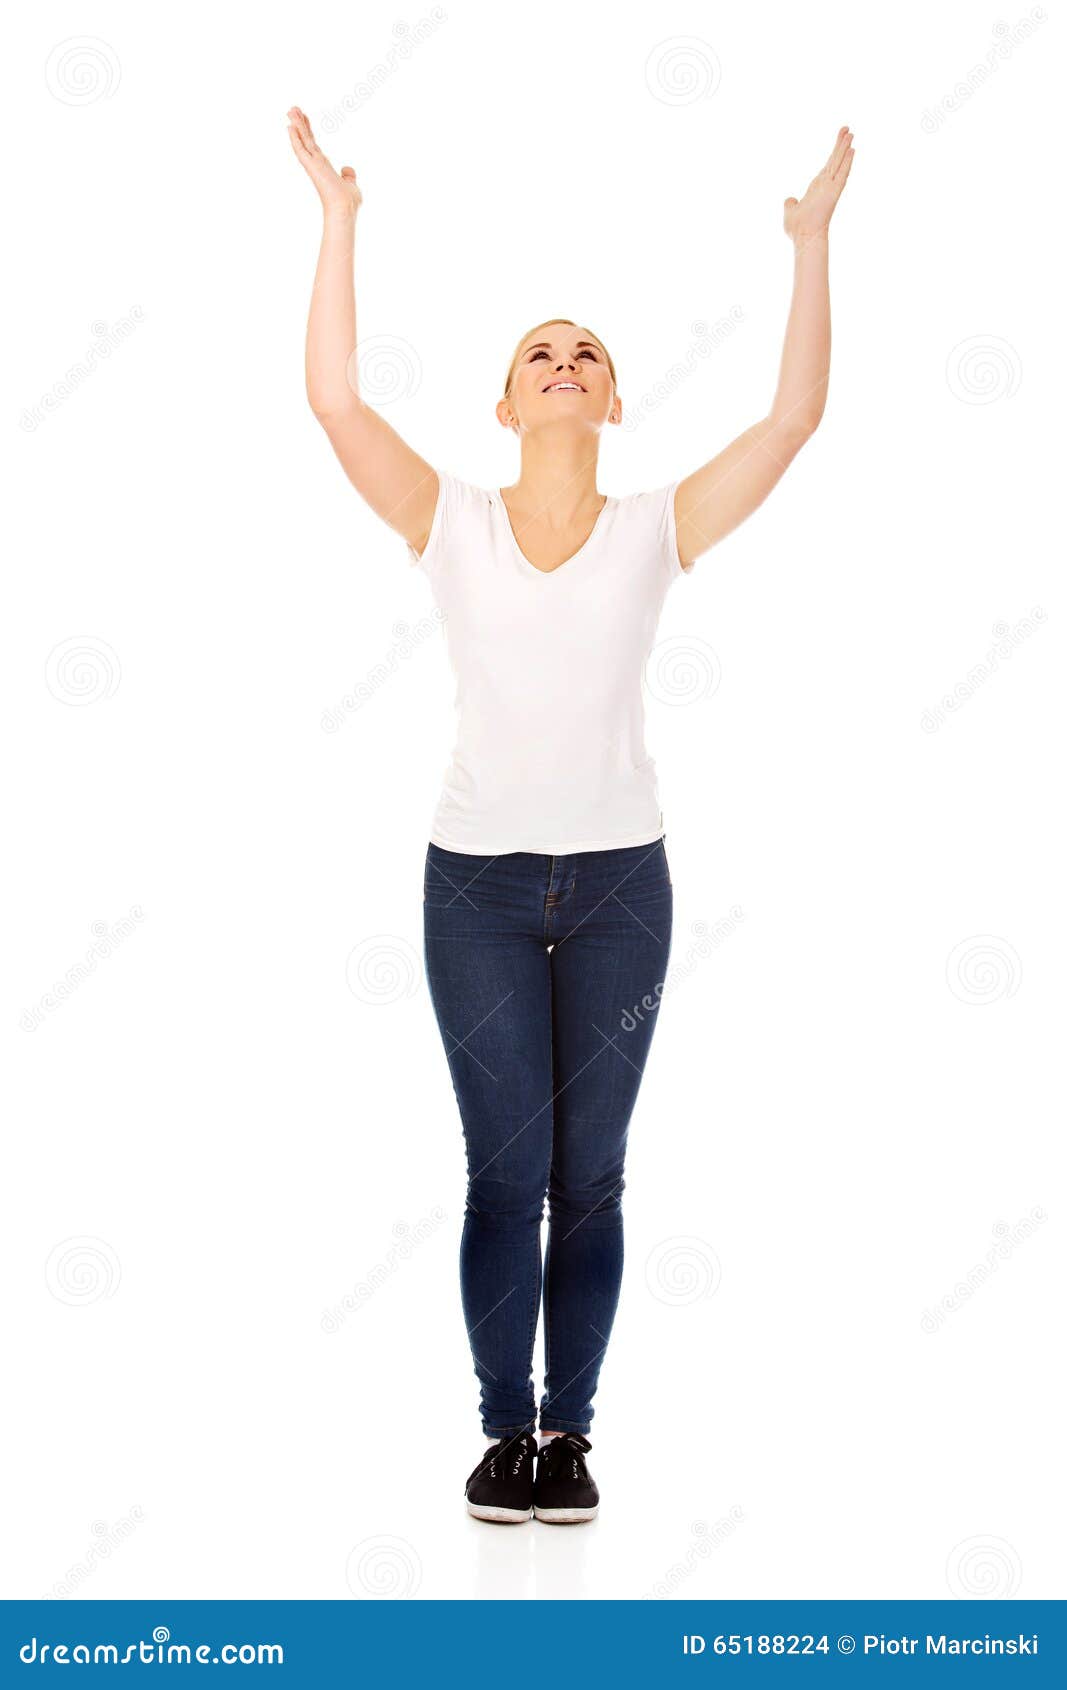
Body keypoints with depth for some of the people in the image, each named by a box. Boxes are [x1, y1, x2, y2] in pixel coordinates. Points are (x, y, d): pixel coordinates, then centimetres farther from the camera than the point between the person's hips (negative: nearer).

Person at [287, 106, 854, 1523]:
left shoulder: (656, 528, 2)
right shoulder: (452, 522, 1)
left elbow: (795, 415, -4)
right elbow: (334, 398, -8)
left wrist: (813, 243, -6)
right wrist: (339, 221, -9)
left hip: (618, 881, 1)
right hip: (478, 880, -1)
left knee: (589, 1177, 7)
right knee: (506, 1173, 3)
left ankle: (568, 1430, 19)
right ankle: (504, 1430, 17)